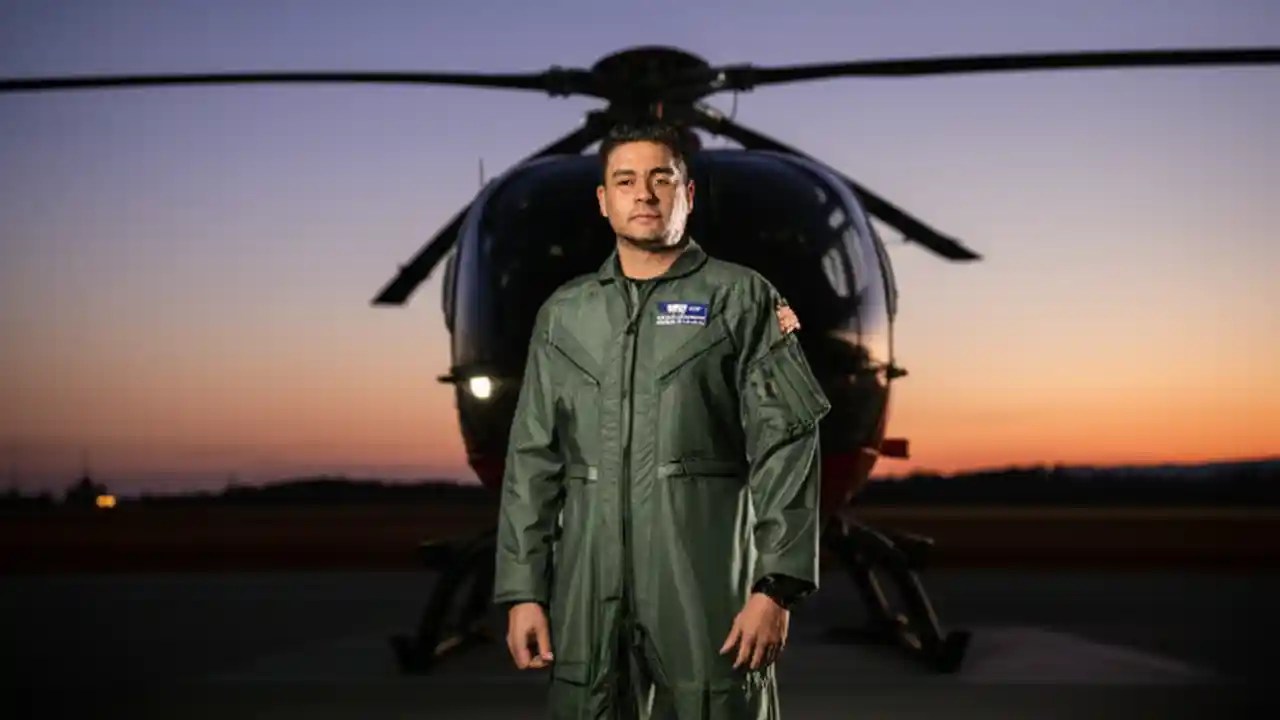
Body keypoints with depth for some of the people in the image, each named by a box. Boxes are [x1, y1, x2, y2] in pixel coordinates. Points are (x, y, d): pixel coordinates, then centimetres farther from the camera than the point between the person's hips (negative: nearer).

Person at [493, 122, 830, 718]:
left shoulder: (743, 300, 3)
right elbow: (532, 460, 11)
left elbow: (786, 447, -4)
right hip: (588, 599, 3)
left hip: (708, 591, -3)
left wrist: (777, 587, -13)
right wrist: (522, 590, 3)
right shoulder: (563, 314, 13)